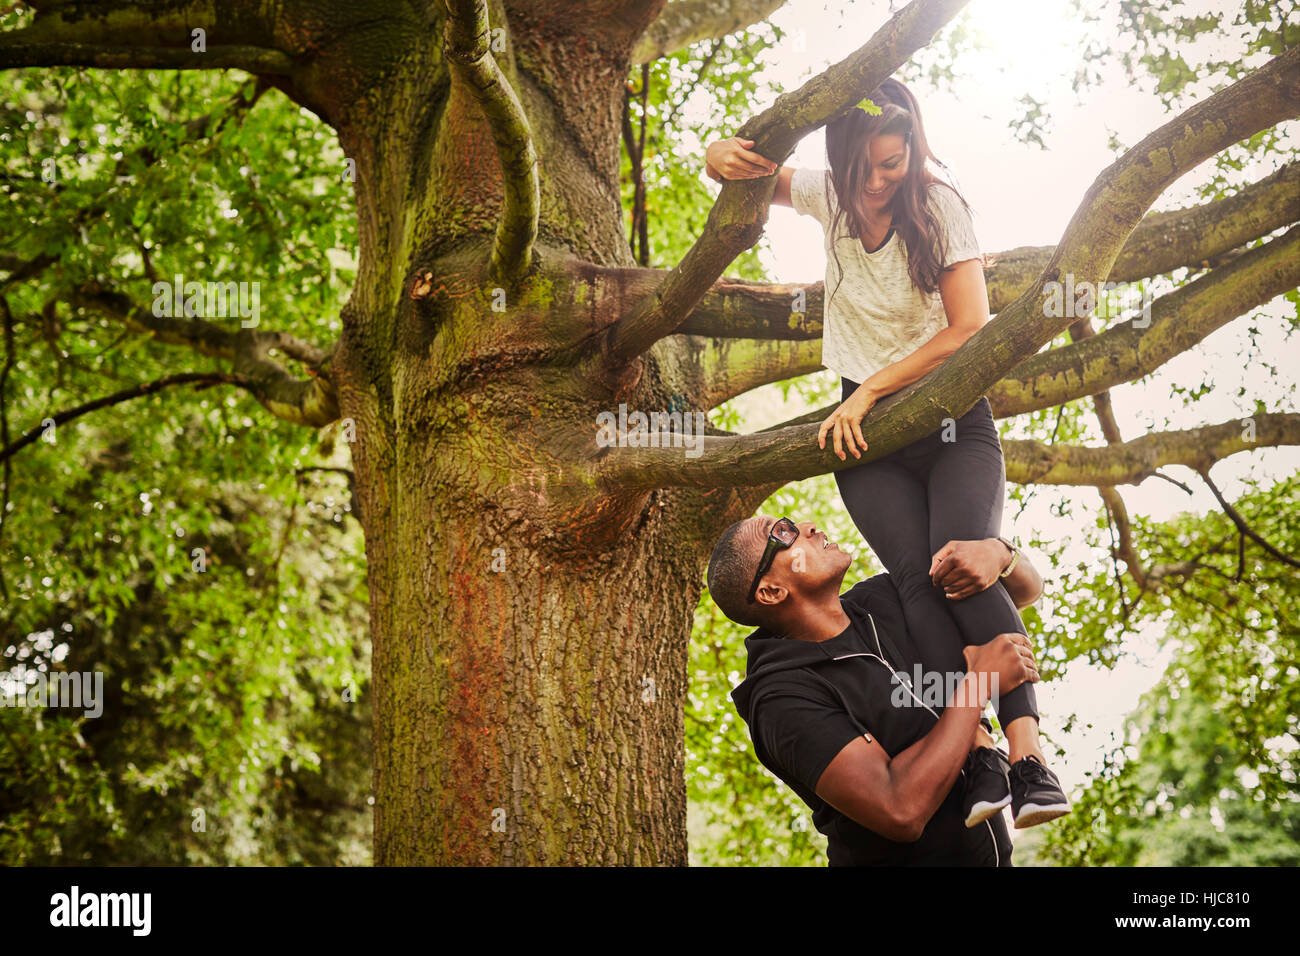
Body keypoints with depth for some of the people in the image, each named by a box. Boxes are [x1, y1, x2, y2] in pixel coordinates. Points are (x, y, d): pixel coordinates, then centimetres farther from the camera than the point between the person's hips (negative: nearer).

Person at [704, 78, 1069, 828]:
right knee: (917, 575, -24)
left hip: (952, 415, -2)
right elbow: (746, 170, 17)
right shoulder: (829, 196, 3)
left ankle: (1027, 748, -35)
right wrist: (723, 158, -9)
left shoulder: (940, 206, -6)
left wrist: (869, 389, -12)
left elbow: (969, 328, -11)